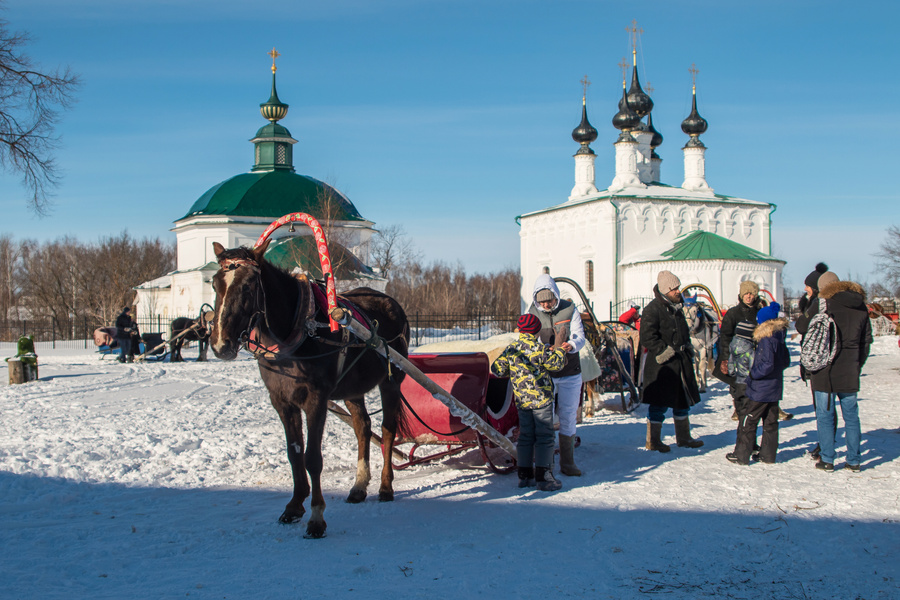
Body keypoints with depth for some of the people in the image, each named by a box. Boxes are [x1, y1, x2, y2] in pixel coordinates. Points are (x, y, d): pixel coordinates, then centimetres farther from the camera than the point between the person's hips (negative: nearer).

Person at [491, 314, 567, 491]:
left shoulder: (510, 349, 3)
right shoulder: (538, 348, -11)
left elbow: (497, 368, 6)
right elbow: (557, 363, -7)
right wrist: (558, 351, 13)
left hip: (522, 401, 5)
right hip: (541, 399, -5)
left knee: (525, 437, 13)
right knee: (545, 437, 0)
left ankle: (524, 476, 15)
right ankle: (543, 478, -3)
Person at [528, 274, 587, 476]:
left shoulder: (569, 310, -3)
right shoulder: (532, 314, -2)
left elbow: (580, 337, -8)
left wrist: (570, 345, -32)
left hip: (570, 375, 1)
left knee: (568, 418, 7)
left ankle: (567, 463, 19)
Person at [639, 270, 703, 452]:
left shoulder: (677, 308, 14)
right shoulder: (653, 309, -14)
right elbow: (647, 337, -20)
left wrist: (688, 348, 17)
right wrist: (665, 351, -22)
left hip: (681, 362, 9)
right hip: (661, 363, -9)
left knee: (683, 399, 16)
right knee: (659, 403, -3)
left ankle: (683, 437, 28)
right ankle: (653, 441, 8)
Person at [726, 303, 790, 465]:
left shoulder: (766, 339, -20)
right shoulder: (780, 337, 7)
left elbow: (767, 365, -25)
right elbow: (785, 361, 16)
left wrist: (753, 373, -12)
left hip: (760, 390, -9)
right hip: (775, 388, 9)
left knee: (748, 421, 0)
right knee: (770, 422, 14)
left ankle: (741, 455, 4)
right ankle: (768, 454, 20)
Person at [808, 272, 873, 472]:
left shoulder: (825, 302, -8)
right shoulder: (860, 306, 9)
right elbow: (866, 340, 12)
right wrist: (858, 365, 18)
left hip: (825, 370, -5)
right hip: (850, 373, 5)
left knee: (825, 415, 3)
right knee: (851, 416, 12)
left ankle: (827, 460, 6)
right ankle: (853, 461, 16)